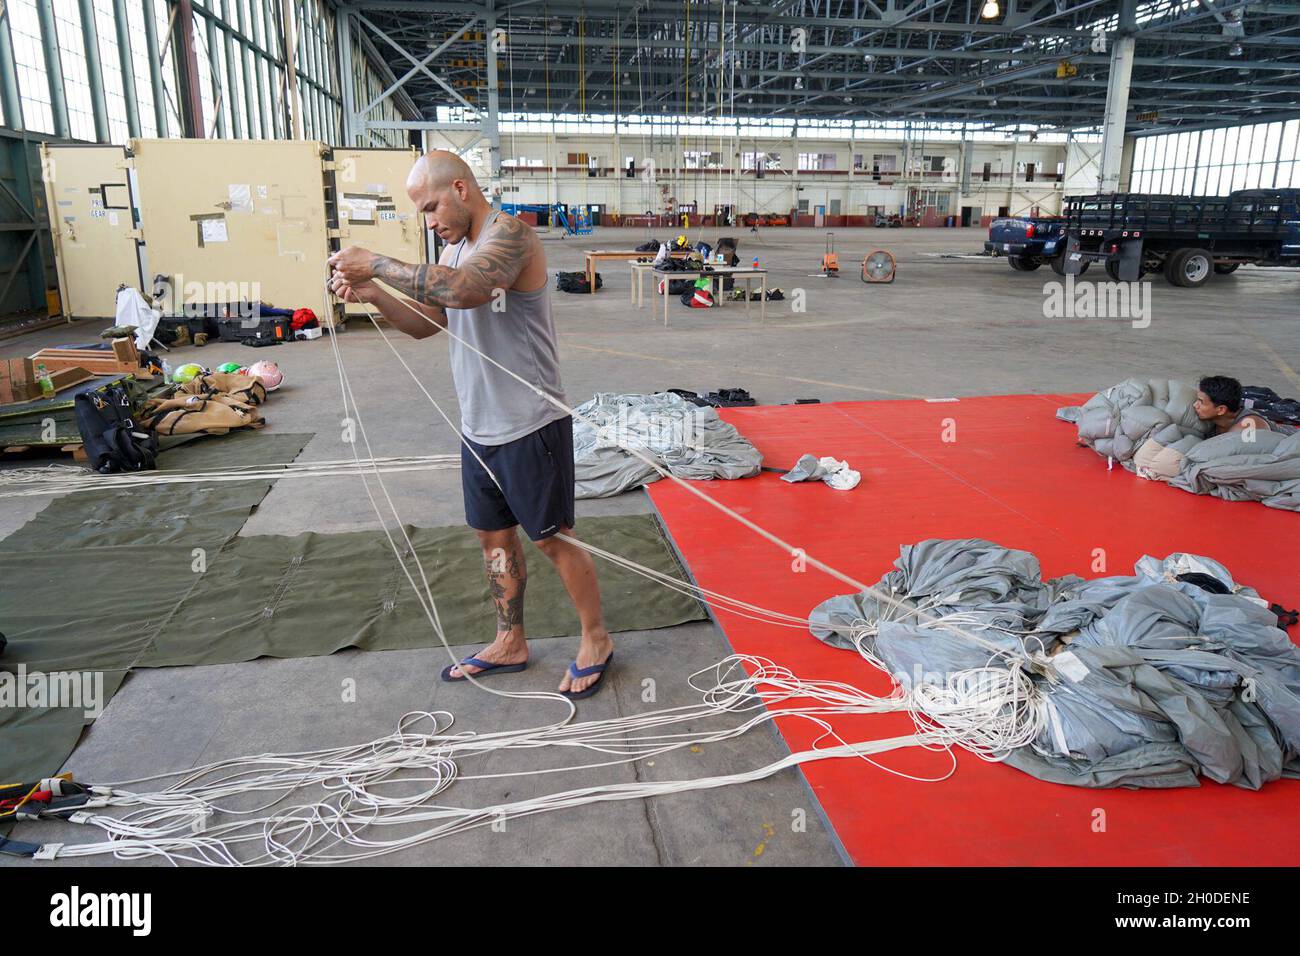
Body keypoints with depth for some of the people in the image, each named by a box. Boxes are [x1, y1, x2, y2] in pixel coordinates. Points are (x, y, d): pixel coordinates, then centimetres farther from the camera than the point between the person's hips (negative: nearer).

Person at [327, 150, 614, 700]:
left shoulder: (510, 233, -15)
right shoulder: (456, 248, 12)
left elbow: (463, 288, -34)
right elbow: (425, 323, 15)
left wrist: (377, 265, -25)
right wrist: (373, 294, -1)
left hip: (530, 426, -9)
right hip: (478, 426, 9)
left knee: (553, 538, 2)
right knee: (493, 535, 16)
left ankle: (596, 642, 22)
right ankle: (510, 644, 33)